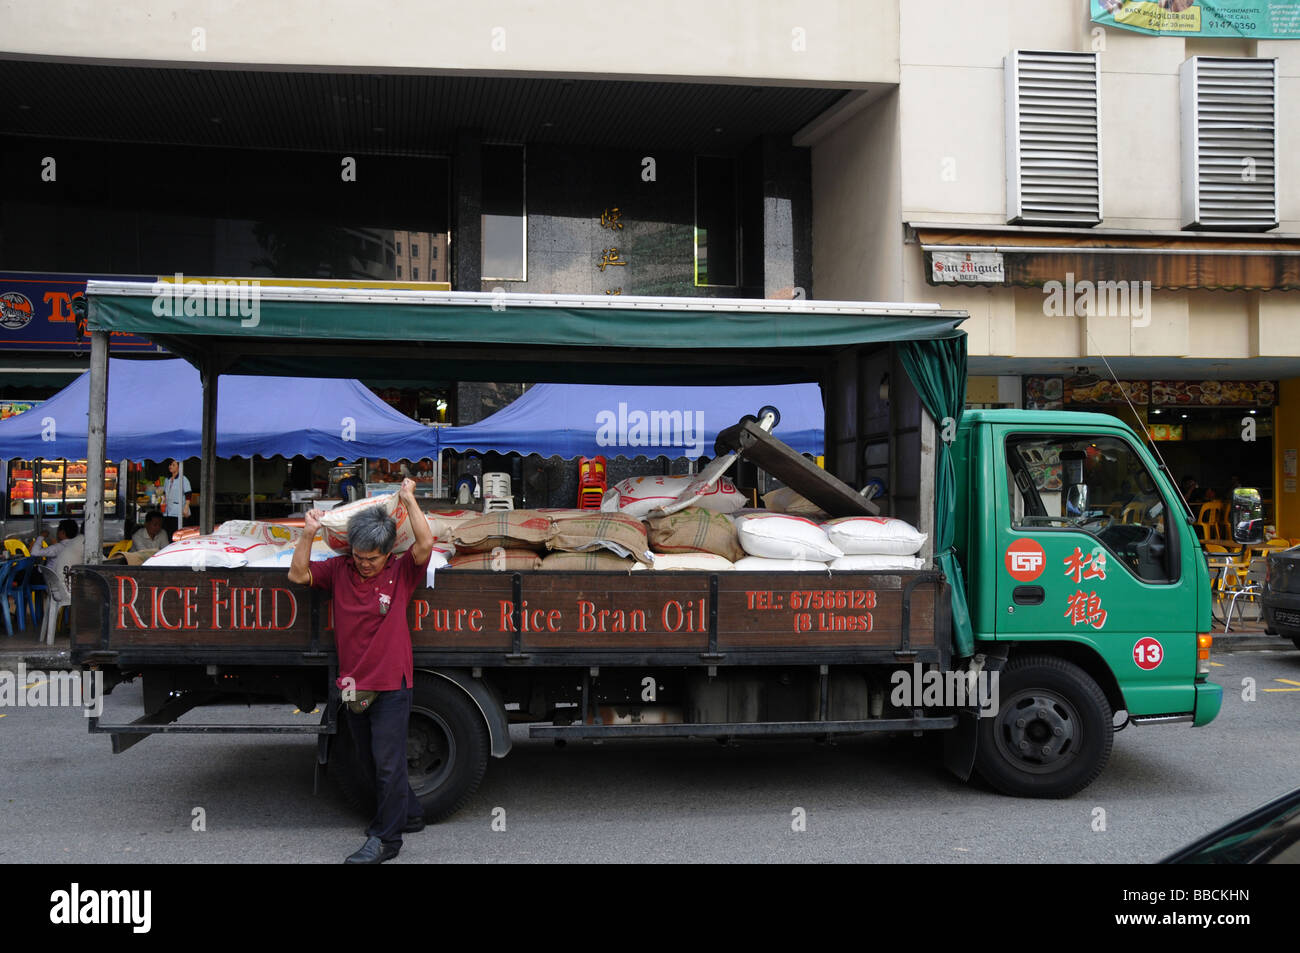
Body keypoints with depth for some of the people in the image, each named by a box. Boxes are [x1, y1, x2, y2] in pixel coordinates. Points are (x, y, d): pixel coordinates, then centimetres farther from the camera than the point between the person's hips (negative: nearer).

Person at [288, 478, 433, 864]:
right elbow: (298, 574, -2)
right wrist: (307, 536, -14)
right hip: (353, 684, 5)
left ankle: (385, 839, 11)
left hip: (390, 685, -5)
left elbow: (425, 544, -21)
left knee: (388, 763, -2)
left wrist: (409, 500, -23)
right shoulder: (339, 569, 3)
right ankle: (409, 814, 37)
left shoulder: (401, 572, -6)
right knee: (373, 760, 18)